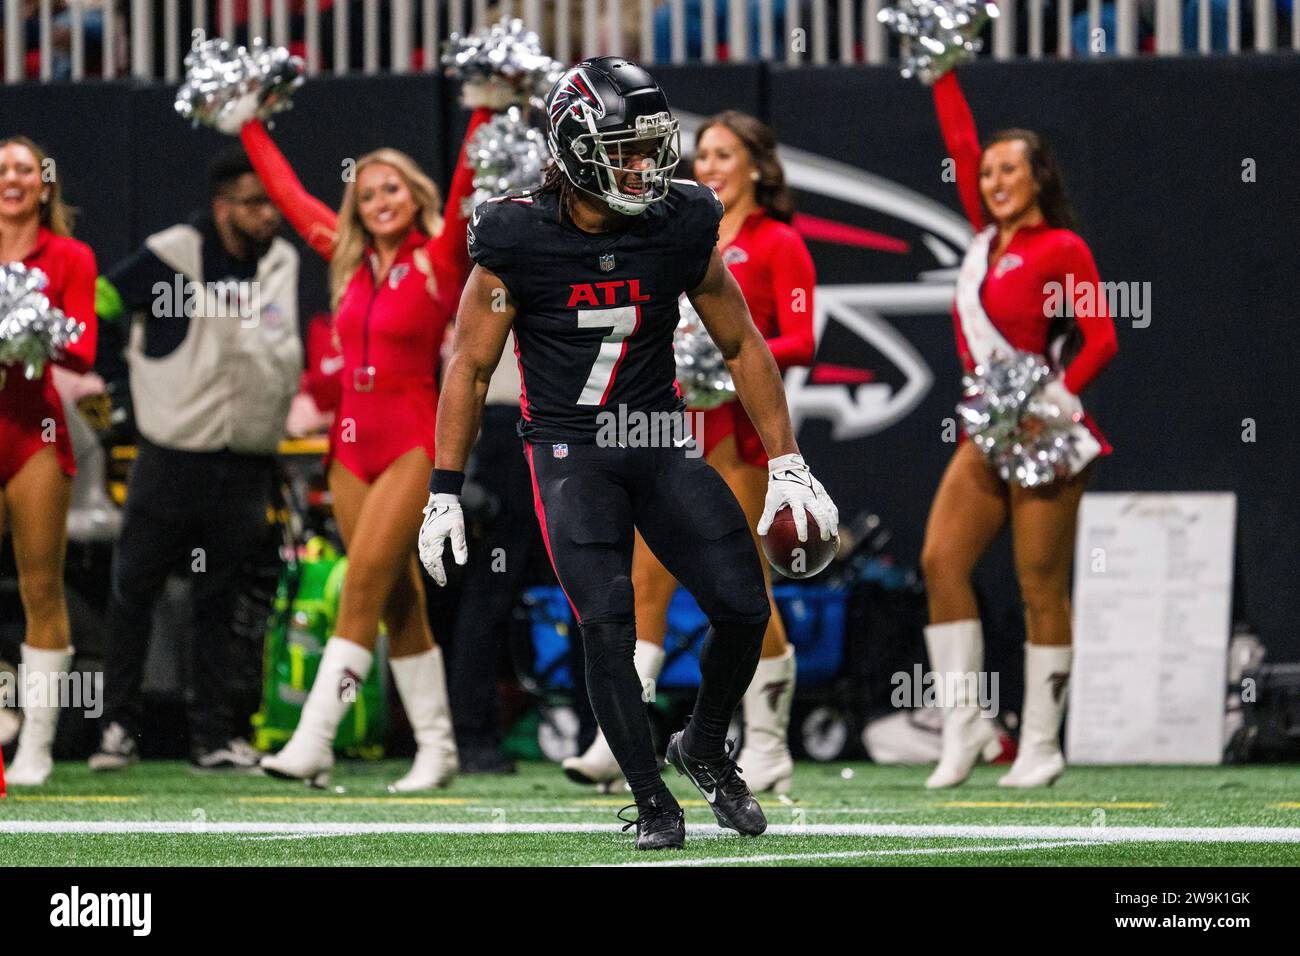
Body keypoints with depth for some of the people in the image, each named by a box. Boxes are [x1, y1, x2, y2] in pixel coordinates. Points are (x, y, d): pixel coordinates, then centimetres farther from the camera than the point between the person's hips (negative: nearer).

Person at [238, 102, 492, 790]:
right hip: (353, 443, 6)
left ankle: (313, 743, -19)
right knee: (396, 602, 6)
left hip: (413, 443, -6)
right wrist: (251, 124, 25)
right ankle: (436, 747, 12)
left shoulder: (440, 261, -3)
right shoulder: (351, 260, 11)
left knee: (362, 589, -13)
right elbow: (287, 191, 20)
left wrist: (484, 110, -22)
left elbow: (465, 185, -15)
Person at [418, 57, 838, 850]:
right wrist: (445, 495, -3)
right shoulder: (520, 241, -13)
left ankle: (706, 749, 24)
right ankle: (653, 804, 3)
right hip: (571, 452, -3)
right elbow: (471, 368, -3)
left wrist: (788, 465, 4)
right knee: (609, 629, -15)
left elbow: (743, 347, 6)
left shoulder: (682, 229, -5)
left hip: (661, 444, 3)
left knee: (745, 610, -4)